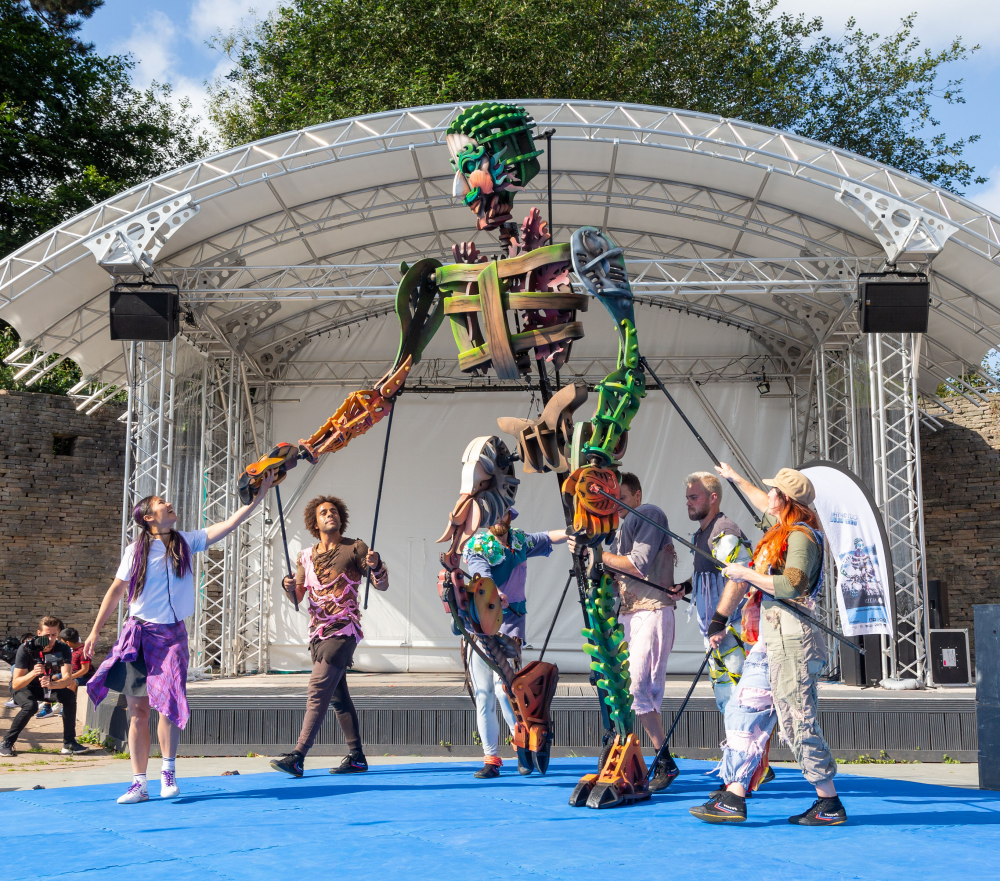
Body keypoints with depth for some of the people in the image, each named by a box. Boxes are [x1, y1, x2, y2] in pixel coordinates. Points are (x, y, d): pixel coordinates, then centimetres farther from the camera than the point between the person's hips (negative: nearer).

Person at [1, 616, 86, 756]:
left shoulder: (63, 649, -20)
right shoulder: (26, 649, -27)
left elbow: (68, 678, -30)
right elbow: (15, 684, -29)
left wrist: (52, 684, -51)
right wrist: (33, 673, -48)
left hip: (47, 685, 3)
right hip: (24, 687, -3)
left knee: (70, 697, -23)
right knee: (31, 705, -34)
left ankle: (69, 743, -17)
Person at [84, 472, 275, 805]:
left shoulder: (186, 542, 6)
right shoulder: (136, 550, 1)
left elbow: (230, 524, 2)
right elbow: (116, 591, 6)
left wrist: (260, 494, -2)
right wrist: (96, 630, 3)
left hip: (173, 635, 1)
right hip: (140, 633, -1)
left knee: (169, 702, -13)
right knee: (138, 710, 0)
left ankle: (168, 772, 5)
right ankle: (139, 783, 6)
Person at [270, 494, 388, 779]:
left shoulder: (355, 548, 0)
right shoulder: (306, 556, 14)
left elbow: (382, 585, -3)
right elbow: (297, 597, 14)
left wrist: (376, 565, -23)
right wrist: (289, 587, -9)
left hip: (343, 631, -6)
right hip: (318, 632, 6)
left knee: (319, 689, -15)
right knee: (338, 696, 9)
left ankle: (298, 757, -19)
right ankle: (356, 757, 17)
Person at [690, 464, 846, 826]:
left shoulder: (801, 536, -11)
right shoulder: (782, 529, 17)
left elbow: (792, 586, -23)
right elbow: (763, 503, 38)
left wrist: (746, 573, -15)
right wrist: (735, 478, 50)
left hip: (791, 640, -10)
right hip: (769, 638, 10)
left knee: (797, 721, -8)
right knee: (744, 711, 6)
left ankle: (829, 804, 1)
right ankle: (734, 796, 7)